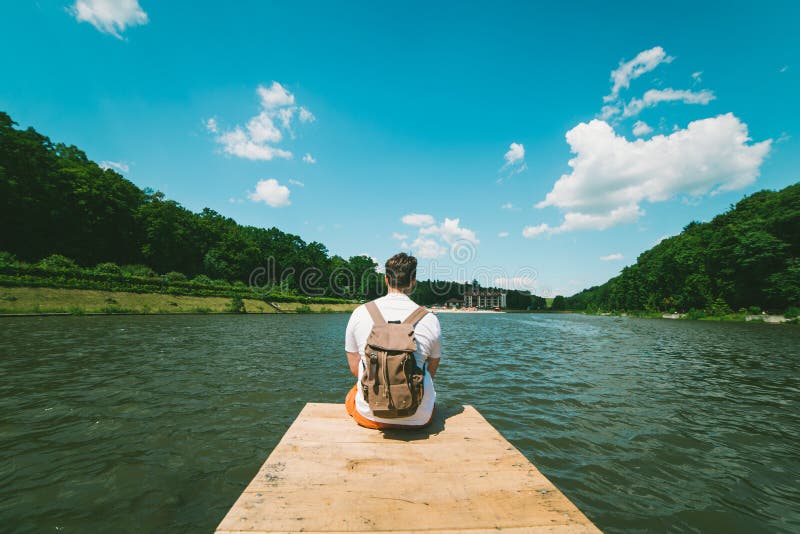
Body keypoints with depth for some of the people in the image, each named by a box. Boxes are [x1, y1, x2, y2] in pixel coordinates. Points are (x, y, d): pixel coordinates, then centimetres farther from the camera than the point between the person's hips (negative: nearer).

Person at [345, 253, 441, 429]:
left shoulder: (360, 313, -6)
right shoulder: (430, 319, -8)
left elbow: (354, 368, 5)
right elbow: (431, 372, 5)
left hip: (369, 415, 0)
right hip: (418, 418, 0)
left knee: (351, 395, 34)